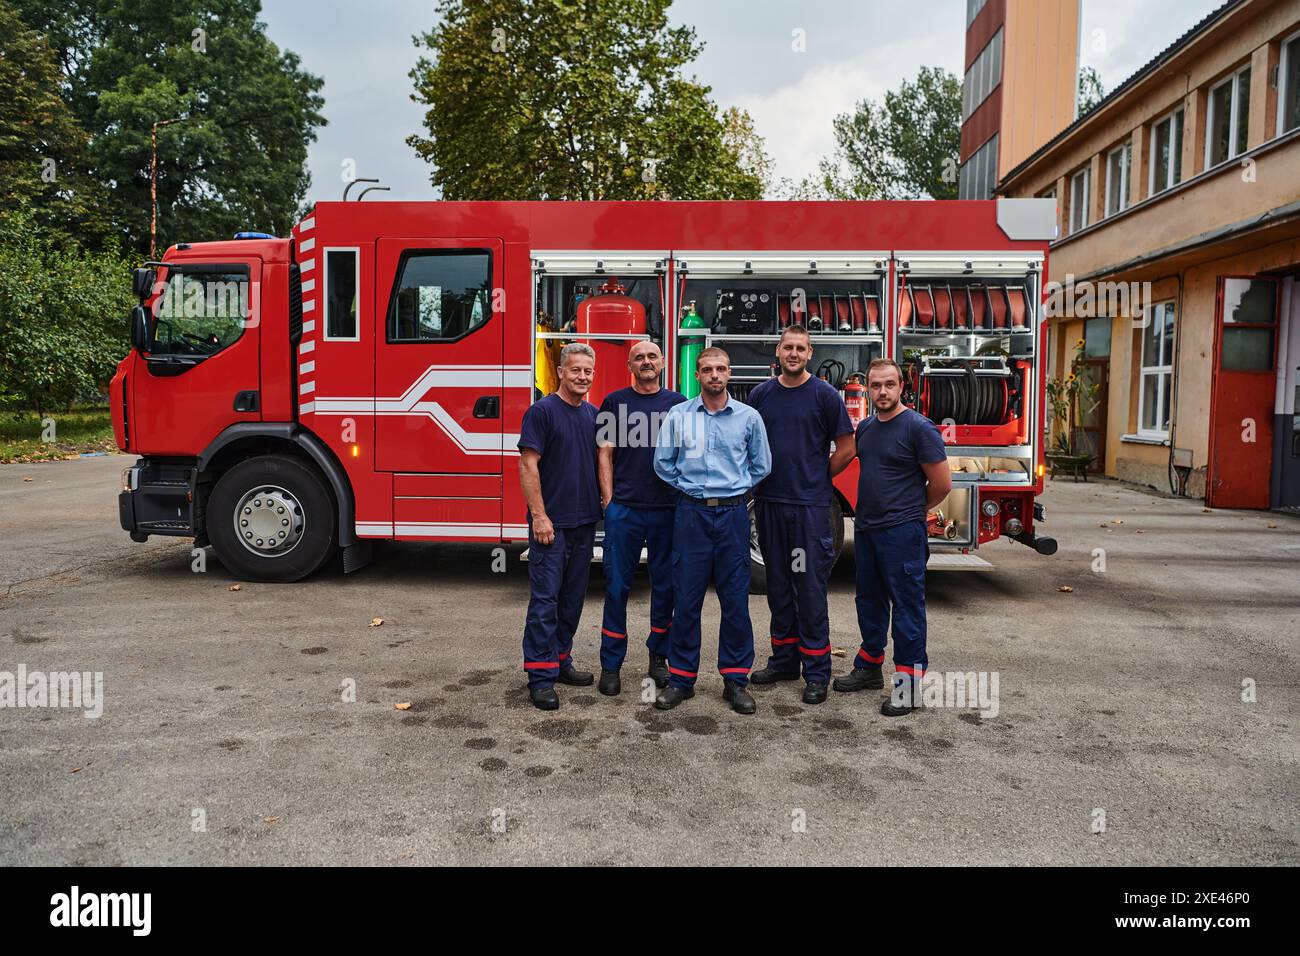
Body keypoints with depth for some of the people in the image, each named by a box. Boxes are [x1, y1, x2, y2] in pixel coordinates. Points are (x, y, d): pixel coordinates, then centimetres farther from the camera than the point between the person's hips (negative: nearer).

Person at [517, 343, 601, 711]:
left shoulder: (593, 415, 11)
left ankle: (560, 661, 25)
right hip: (552, 522, -7)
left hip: (585, 522, 7)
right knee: (545, 598, -4)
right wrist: (539, 515, -18)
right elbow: (528, 464, -13)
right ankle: (541, 676, 0)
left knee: (572, 597, 13)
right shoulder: (542, 411, -8)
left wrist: (604, 504, 11)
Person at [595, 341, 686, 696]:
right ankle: (611, 664, 10)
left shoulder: (677, 403, 8)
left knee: (665, 585, 8)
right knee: (616, 586, 1)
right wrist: (609, 500, -3)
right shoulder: (614, 402, 6)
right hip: (624, 508, -1)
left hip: (668, 509, 1)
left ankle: (659, 656, 23)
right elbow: (605, 453, 4)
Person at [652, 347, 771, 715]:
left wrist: (734, 487, 8)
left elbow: (761, 465, 12)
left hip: (733, 514, 0)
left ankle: (735, 679, 14)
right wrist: (691, 487, 8)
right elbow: (663, 463, 9)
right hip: (691, 514, 0)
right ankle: (681, 678, 13)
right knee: (686, 599, 3)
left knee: (735, 599, 4)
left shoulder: (749, 417, 4)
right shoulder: (678, 415, 3)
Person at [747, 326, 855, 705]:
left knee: (810, 588, -1)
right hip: (769, 503, 4)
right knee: (779, 586, 12)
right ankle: (784, 660, 24)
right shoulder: (761, 394, 8)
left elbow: (846, 448, 1)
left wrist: (816, 479, 5)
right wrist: (760, 478, 8)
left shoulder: (824, 394, -2)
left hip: (810, 506, -4)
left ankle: (817, 672, 7)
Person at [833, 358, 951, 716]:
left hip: (902, 532, -7)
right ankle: (869, 667, 31)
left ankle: (910, 683, 6)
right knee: (870, 601, 17)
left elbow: (941, 484, -9)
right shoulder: (865, 427, 10)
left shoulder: (918, 427, -12)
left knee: (907, 606, -1)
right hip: (866, 528, 8)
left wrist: (912, 510, 4)